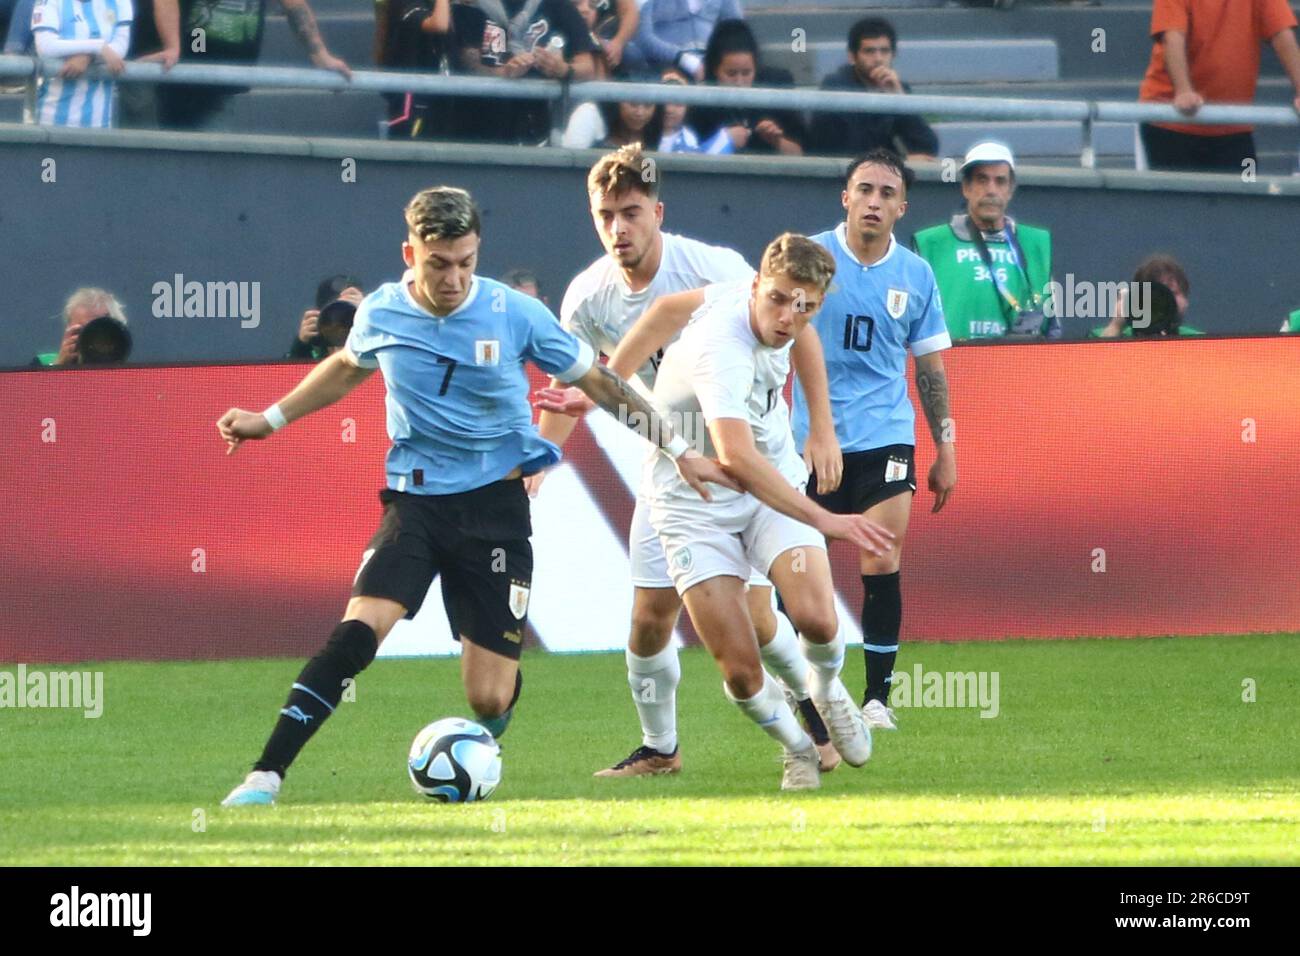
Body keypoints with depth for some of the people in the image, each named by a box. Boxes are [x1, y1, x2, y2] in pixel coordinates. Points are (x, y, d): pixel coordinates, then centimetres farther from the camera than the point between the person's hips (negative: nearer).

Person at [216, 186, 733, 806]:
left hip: (496, 505, -1)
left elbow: (595, 382, 5)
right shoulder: (381, 314, -3)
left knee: (488, 699, -4)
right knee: (358, 630, -25)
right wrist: (270, 420, 23)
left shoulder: (514, 315, -9)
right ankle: (265, 777, -25)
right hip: (416, 500, 1)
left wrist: (676, 448, 6)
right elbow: (346, 368, 22)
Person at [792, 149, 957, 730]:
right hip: (811, 437, -1)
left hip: (884, 438, 1)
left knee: (882, 564, -10)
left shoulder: (915, 274, 6)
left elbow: (931, 366, 14)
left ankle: (877, 697, -2)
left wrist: (946, 449, 12)